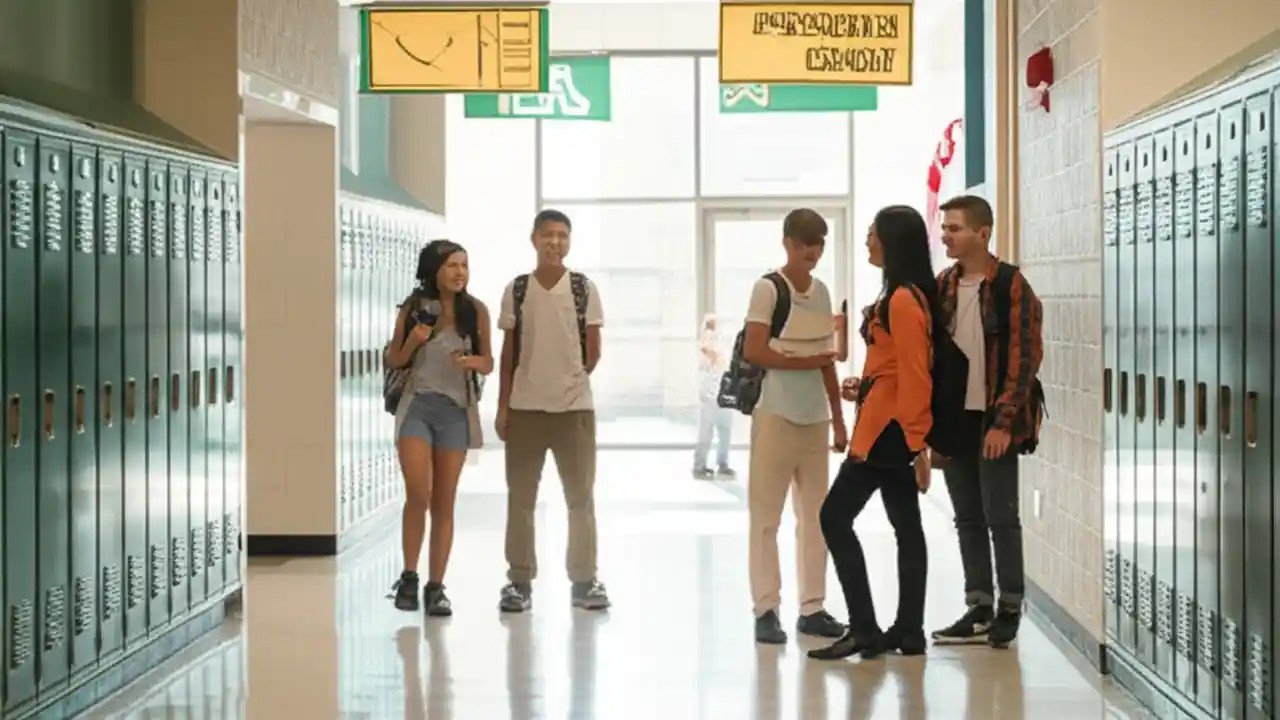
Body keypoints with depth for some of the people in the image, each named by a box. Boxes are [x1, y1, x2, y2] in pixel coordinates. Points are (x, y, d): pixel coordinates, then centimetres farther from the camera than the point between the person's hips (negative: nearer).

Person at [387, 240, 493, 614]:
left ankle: (436, 587, 8)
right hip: (417, 405, -1)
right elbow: (394, 360, 8)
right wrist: (413, 341, -12)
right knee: (418, 494, -12)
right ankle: (409, 577, 4)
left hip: (456, 410, 1)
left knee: (444, 502, 4)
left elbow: (489, 363, 9)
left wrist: (473, 361, -14)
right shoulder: (414, 308, 0)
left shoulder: (475, 311, 1)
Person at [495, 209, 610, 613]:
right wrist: (502, 405, 3)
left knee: (581, 496, 3)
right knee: (520, 498, 4)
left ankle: (584, 580, 10)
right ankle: (520, 581, 11)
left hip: (574, 406, -1)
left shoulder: (584, 289, 1)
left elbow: (593, 351, 5)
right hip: (525, 407, 1)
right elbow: (508, 353, 6)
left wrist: (570, 381, 2)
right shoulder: (516, 290, 4)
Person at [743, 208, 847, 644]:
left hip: (815, 418, 6)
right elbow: (753, 351, -12)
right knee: (765, 517, -3)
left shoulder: (821, 293, 12)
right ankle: (766, 610, 1)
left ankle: (812, 607, 12)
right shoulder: (768, 288, -5)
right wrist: (805, 362, -10)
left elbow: (827, 362, 15)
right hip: (775, 415, -6)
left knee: (816, 517, 6)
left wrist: (838, 417, 13)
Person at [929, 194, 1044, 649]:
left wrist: (1004, 422, -17)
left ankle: (1009, 611, 10)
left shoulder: (1011, 287, -8)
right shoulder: (942, 287, 10)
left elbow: (1023, 357, -12)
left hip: (994, 421, -6)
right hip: (953, 419, 6)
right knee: (968, 518, 10)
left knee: (1000, 516, 0)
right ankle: (979, 610, 17)